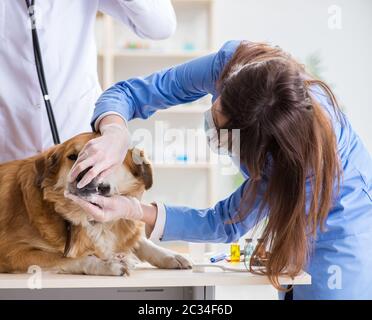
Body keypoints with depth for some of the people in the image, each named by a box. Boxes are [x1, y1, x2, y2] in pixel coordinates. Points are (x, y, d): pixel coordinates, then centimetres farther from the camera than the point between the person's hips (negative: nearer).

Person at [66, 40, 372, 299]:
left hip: (341, 225, -5)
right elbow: (130, 92, -19)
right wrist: (115, 133, -42)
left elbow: (227, 223, -26)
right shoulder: (229, 61, -27)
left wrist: (131, 211, -36)